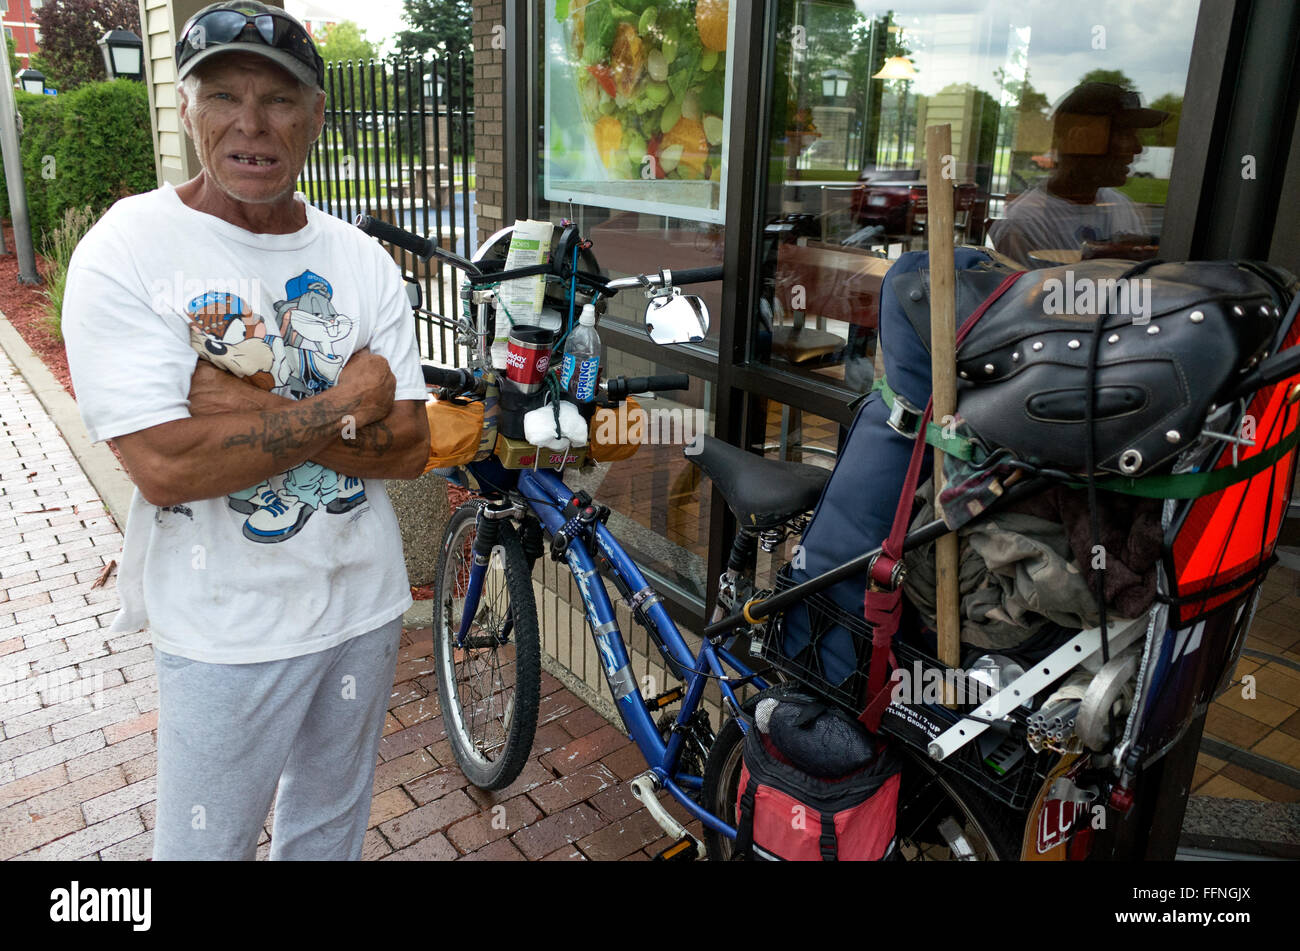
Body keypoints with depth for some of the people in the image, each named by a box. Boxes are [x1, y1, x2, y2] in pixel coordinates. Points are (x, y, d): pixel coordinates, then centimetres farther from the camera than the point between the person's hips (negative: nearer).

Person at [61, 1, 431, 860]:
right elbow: (166, 466, -23)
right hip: (229, 629, -3)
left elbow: (409, 449, -8)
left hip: (365, 602, 4)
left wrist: (250, 410, -19)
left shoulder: (362, 261, -2)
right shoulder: (128, 250, -12)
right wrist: (343, 403, -18)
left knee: (331, 828, 24)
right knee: (207, 842, 16)